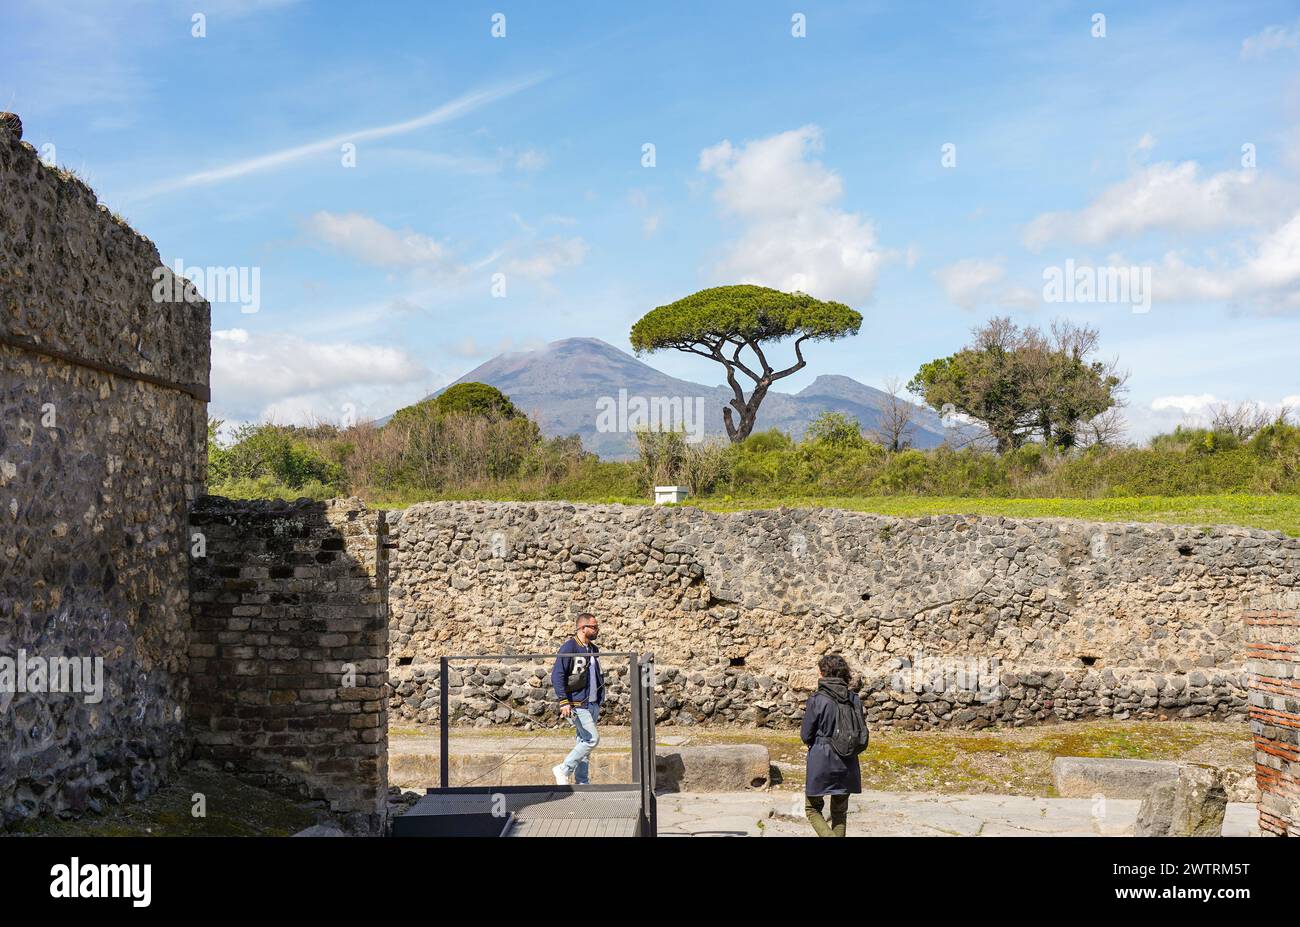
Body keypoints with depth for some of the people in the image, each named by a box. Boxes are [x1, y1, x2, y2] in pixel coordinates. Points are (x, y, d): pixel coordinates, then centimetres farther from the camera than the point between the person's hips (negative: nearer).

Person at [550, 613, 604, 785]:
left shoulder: (592, 649, 13)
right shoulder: (569, 647, -12)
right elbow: (557, 675, -17)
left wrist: (599, 700, 22)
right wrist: (564, 702, -24)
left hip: (592, 704, 8)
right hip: (577, 705, -8)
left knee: (584, 742, 10)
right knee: (592, 739, -14)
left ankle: (582, 782, 16)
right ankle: (563, 770, -2)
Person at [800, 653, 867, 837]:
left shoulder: (817, 699, -13)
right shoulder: (854, 699, 0)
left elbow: (806, 735, -8)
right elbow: (862, 734, 7)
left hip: (821, 762, -4)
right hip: (847, 766, 4)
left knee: (812, 809, 11)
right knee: (840, 811, 18)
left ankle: (828, 835, -12)